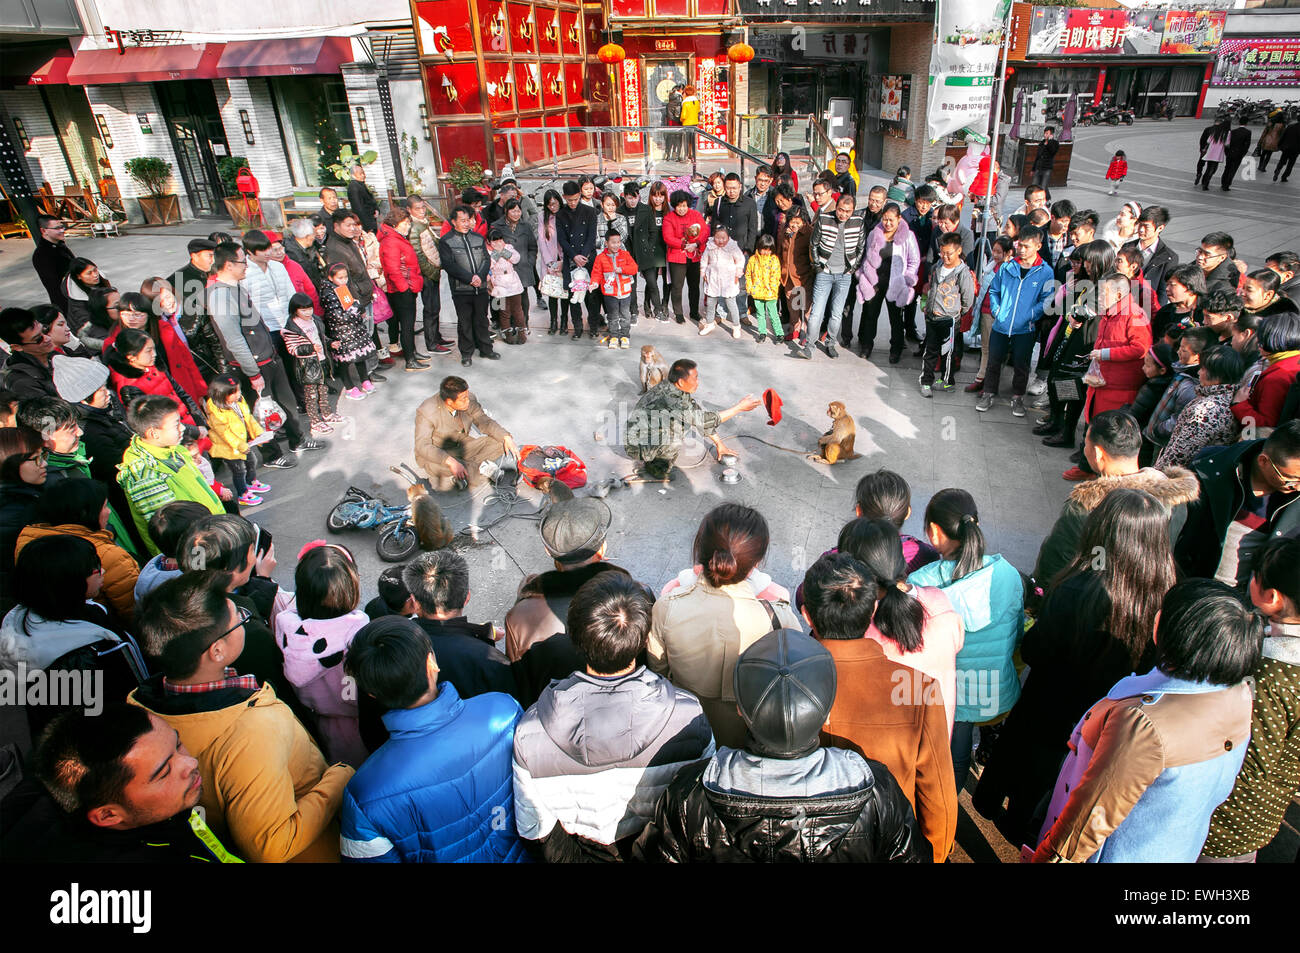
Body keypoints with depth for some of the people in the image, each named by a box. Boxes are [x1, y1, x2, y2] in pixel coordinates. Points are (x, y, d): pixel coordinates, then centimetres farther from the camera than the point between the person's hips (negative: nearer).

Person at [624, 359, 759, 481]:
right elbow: (706, 420, -23)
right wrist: (740, 407, -17)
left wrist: (718, 443, 10)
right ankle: (655, 466, -6)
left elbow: (698, 411, 6)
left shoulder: (670, 386, -4)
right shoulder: (670, 400, -31)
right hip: (637, 446, -9)